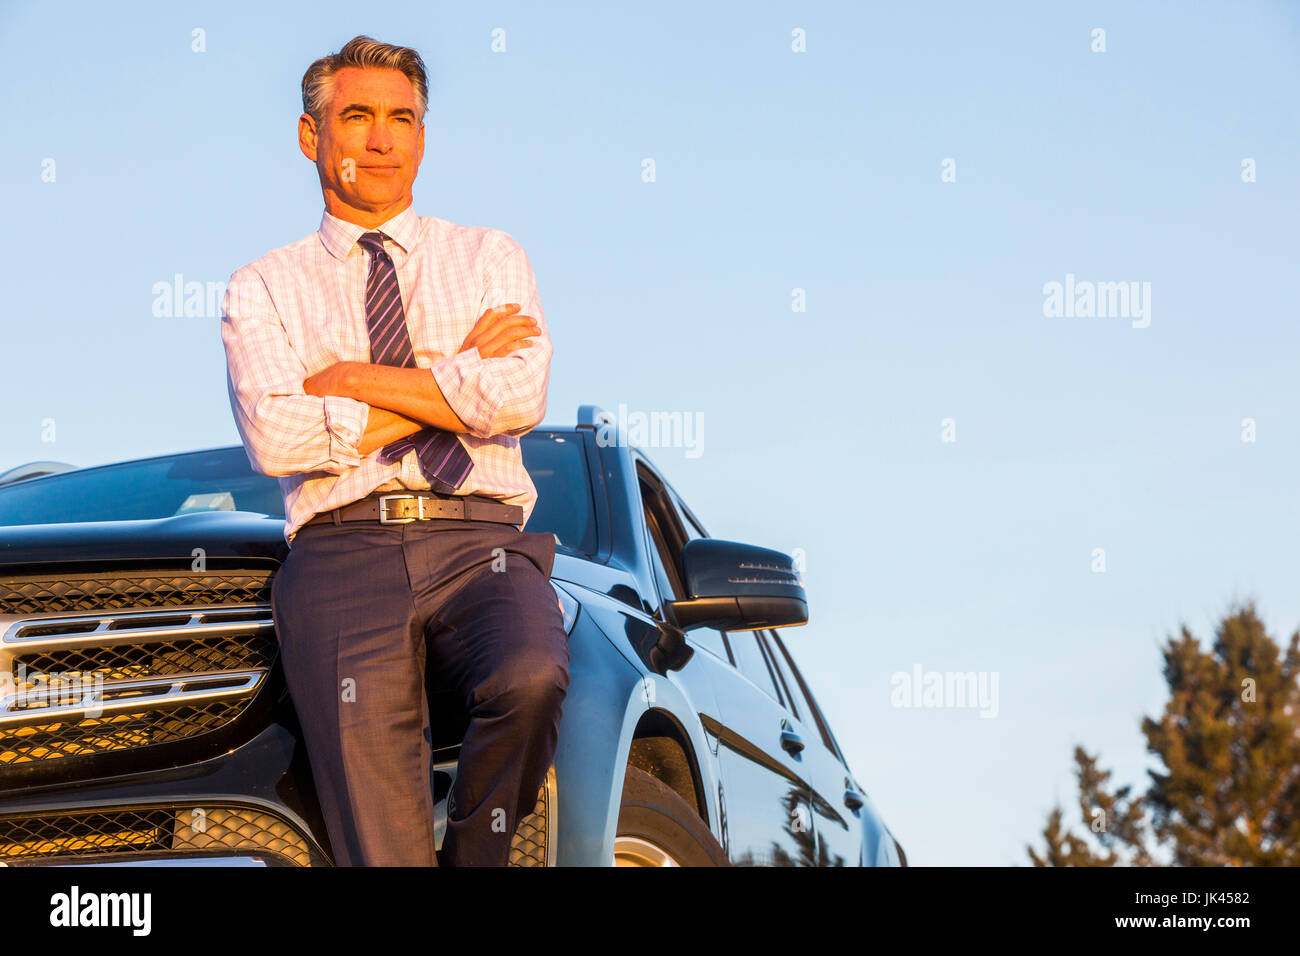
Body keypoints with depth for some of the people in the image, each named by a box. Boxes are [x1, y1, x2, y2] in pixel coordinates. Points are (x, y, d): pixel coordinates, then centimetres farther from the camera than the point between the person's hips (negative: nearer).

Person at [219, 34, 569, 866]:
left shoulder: (491, 258, 18)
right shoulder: (265, 287, 16)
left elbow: (518, 398, -2)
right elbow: (278, 440, -4)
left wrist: (348, 377, 0)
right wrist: (459, 375, 0)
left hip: (479, 542, 1)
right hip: (342, 555, -1)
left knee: (532, 679, -34)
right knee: (382, 852, -22)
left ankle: (475, 855, -9)